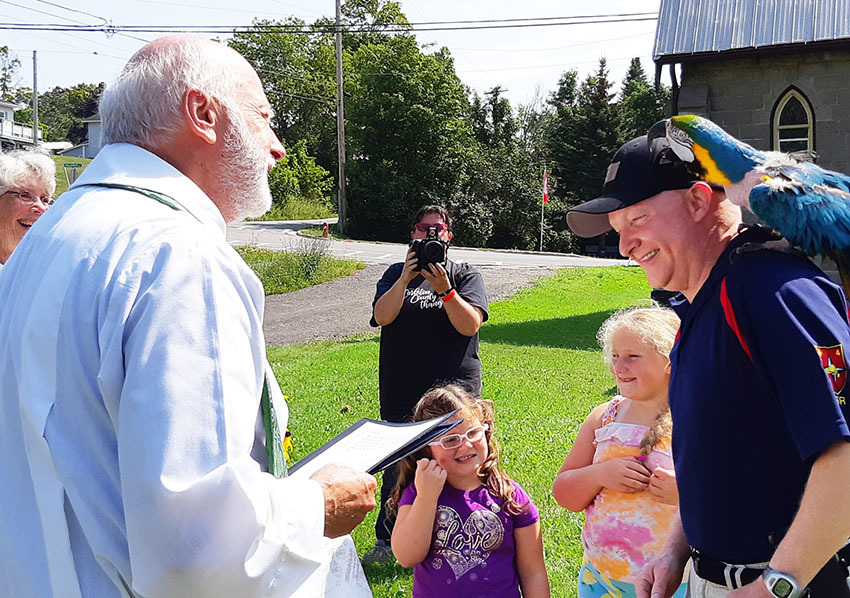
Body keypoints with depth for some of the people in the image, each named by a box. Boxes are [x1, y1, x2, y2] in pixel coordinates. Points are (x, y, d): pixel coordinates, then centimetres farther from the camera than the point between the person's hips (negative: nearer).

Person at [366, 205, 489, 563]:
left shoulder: (466, 276, 5)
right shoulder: (397, 273, 8)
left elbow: (470, 325, -10)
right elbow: (381, 316, -8)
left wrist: (444, 289, -23)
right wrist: (405, 279, -20)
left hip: (454, 390, -1)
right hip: (402, 394, 1)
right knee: (396, 468, 8)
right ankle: (386, 541, 24)